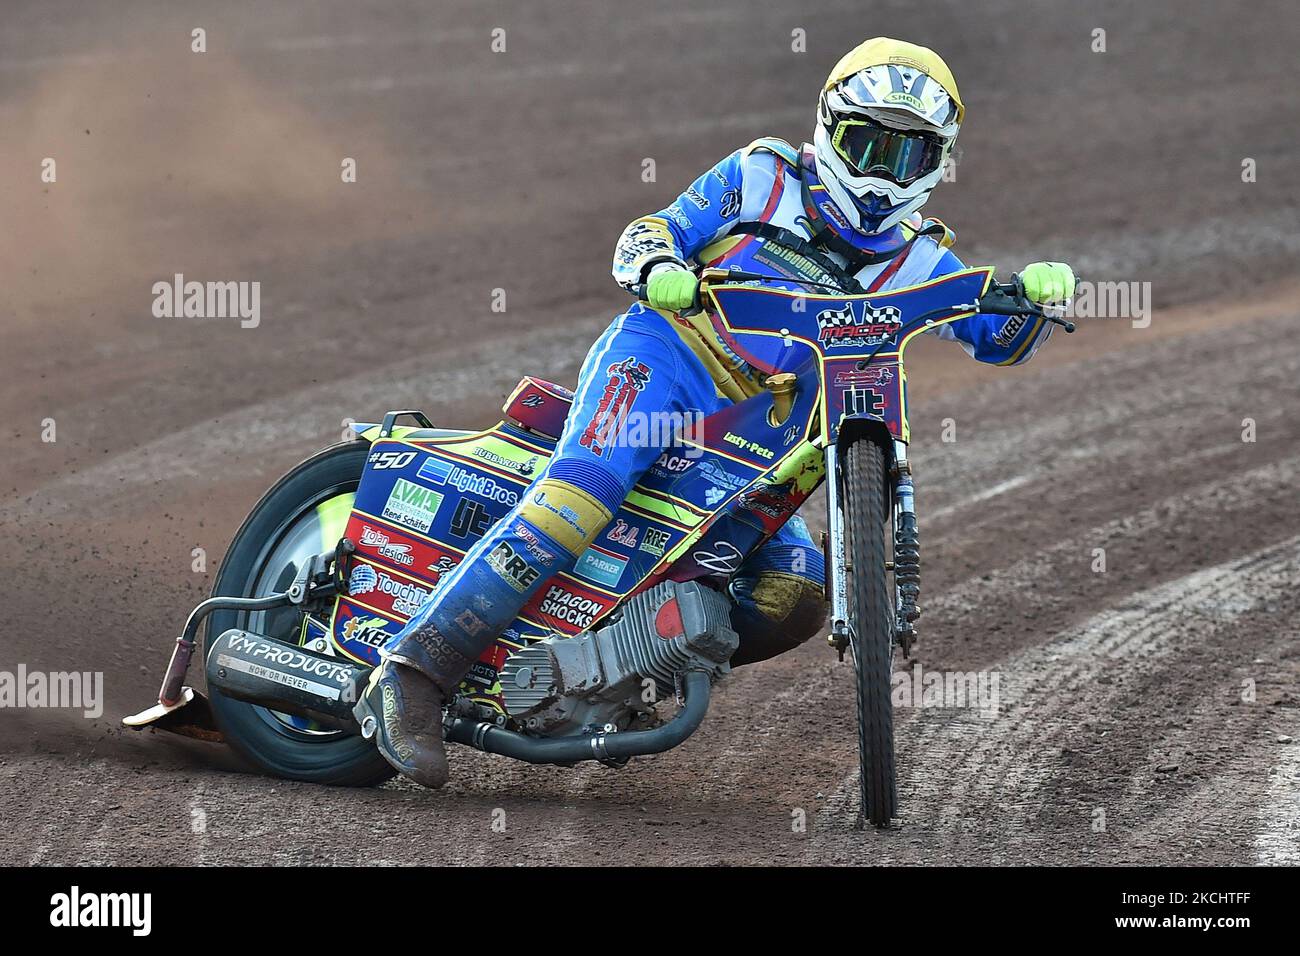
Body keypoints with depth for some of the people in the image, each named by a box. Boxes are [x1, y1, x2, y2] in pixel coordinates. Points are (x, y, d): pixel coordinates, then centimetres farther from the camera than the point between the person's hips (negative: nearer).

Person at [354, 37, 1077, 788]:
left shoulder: (915, 261, 17)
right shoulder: (762, 177, 10)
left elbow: (999, 337, 10)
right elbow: (648, 233, 8)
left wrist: (1036, 292, -12)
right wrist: (657, 266, -17)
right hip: (659, 358, -5)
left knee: (798, 597, -15)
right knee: (585, 491, -32)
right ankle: (415, 674, -37)